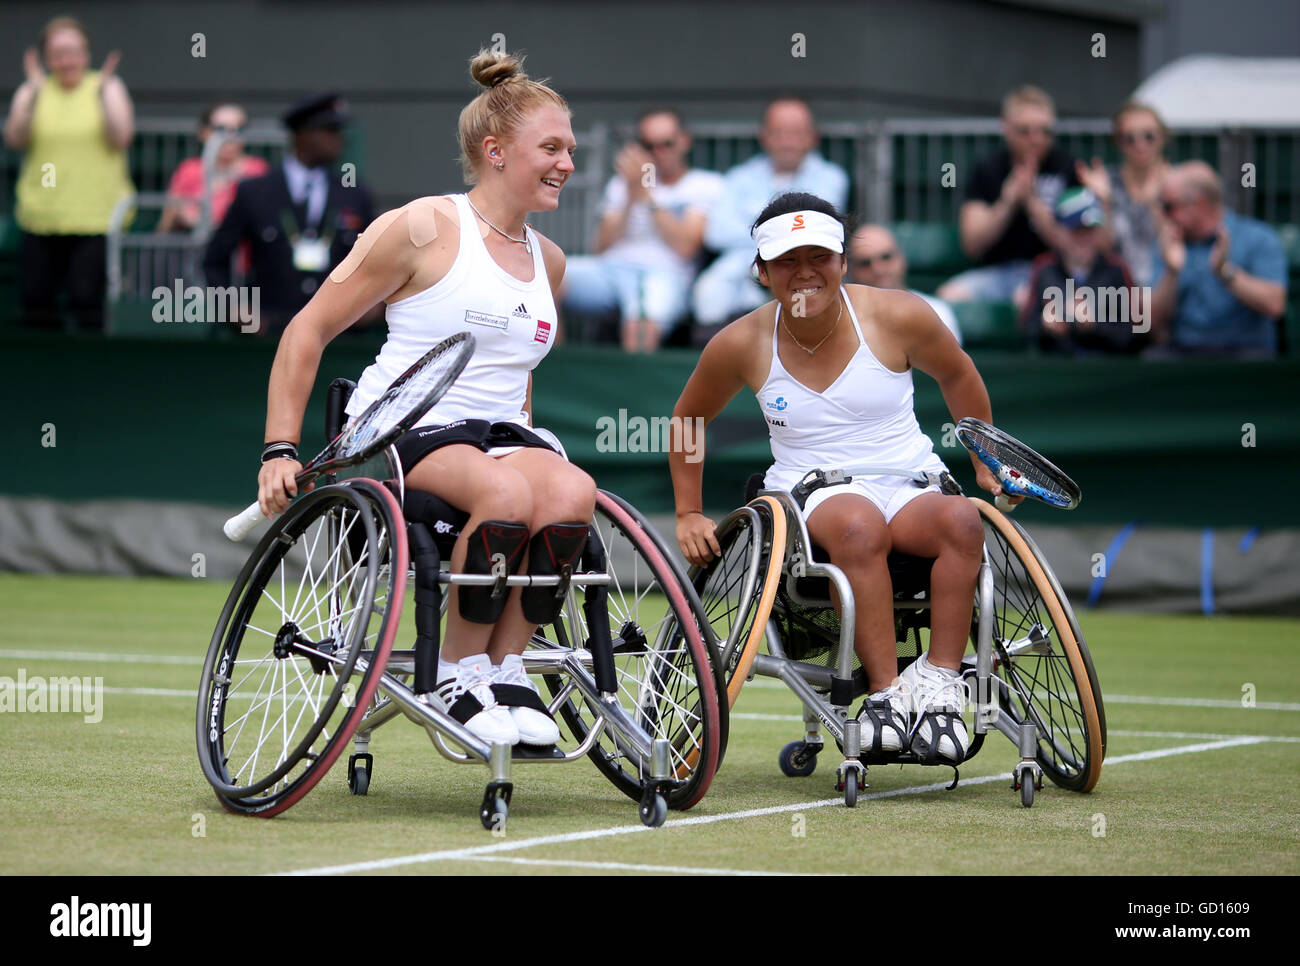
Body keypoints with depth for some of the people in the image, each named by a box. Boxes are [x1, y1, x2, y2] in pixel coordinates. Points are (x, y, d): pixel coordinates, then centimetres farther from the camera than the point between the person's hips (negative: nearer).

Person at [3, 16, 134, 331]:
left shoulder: (109, 87, 5)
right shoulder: (31, 92, 9)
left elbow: (121, 138, -9)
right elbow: (14, 139, -7)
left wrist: (103, 91, -17)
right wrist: (33, 92, -17)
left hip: (96, 219, -3)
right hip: (42, 219, 3)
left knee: (86, 301, -14)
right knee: (35, 299, 1)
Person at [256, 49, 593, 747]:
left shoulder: (548, 262, 16)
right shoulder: (423, 229, -3)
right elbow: (308, 331, -1)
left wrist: (528, 446, 20)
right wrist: (279, 451, -6)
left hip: (502, 434, 6)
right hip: (404, 429, -6)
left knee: (571, 493, -31)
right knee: (506, 493, -38)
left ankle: (505, 667, -16)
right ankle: (457, 671, -19)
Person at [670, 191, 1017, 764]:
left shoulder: (896, 318, -3)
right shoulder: (742, 345, -1)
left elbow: (958, 376, 16)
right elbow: (688, 421, 18)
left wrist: (985, 467, 20)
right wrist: (689, 515, 13)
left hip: (911, 489, 1)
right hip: (809, 497, -1)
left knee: (961, 520, -35)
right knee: (859, 523, -39)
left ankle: (938, 682, -34)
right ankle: (886, 690, -41)